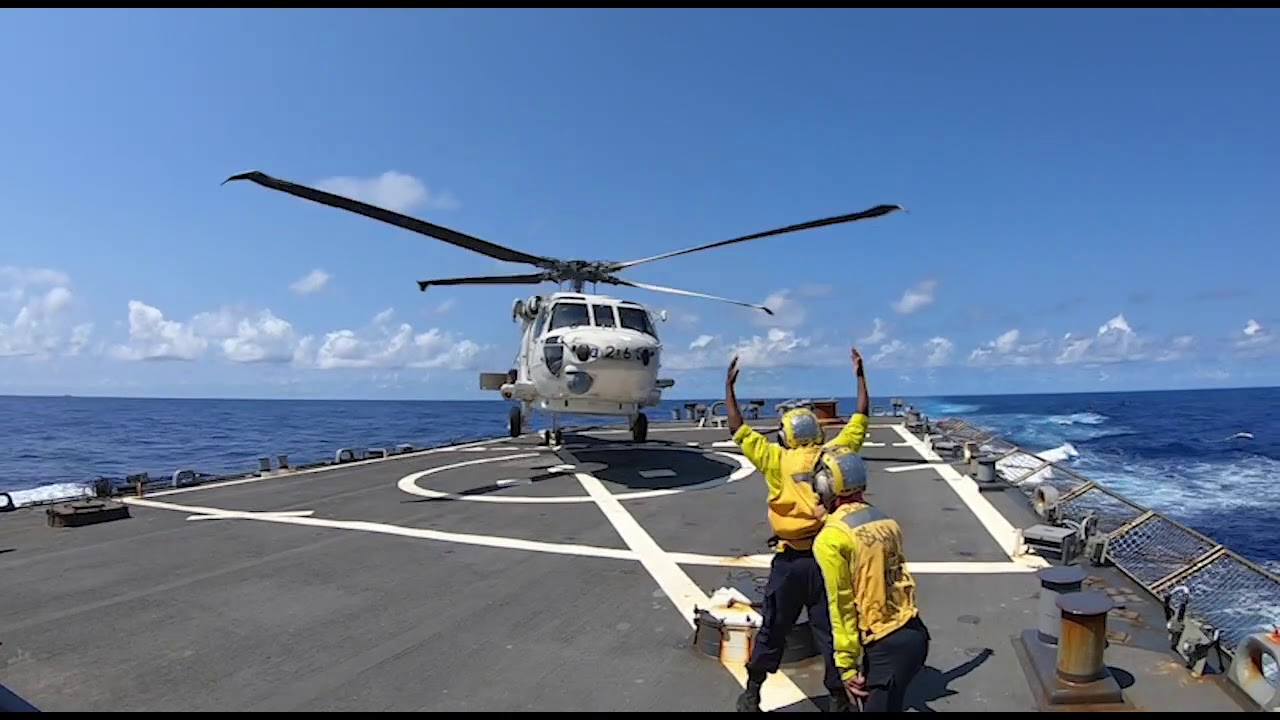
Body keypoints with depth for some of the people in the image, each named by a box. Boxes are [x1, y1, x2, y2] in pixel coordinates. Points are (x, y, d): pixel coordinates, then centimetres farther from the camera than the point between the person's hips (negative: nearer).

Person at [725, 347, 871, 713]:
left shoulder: (777, 459, -5)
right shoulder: (831, 453, -2)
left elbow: (738, 430, 1)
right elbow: (860, 419, 9)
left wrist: (729, 387, 9)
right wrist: (860, 376, 19)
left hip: (789, 559, -1)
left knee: (772, 629, 13)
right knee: (830, 632, 11)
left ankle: (752, 694, 25)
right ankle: (839, 699, 22)